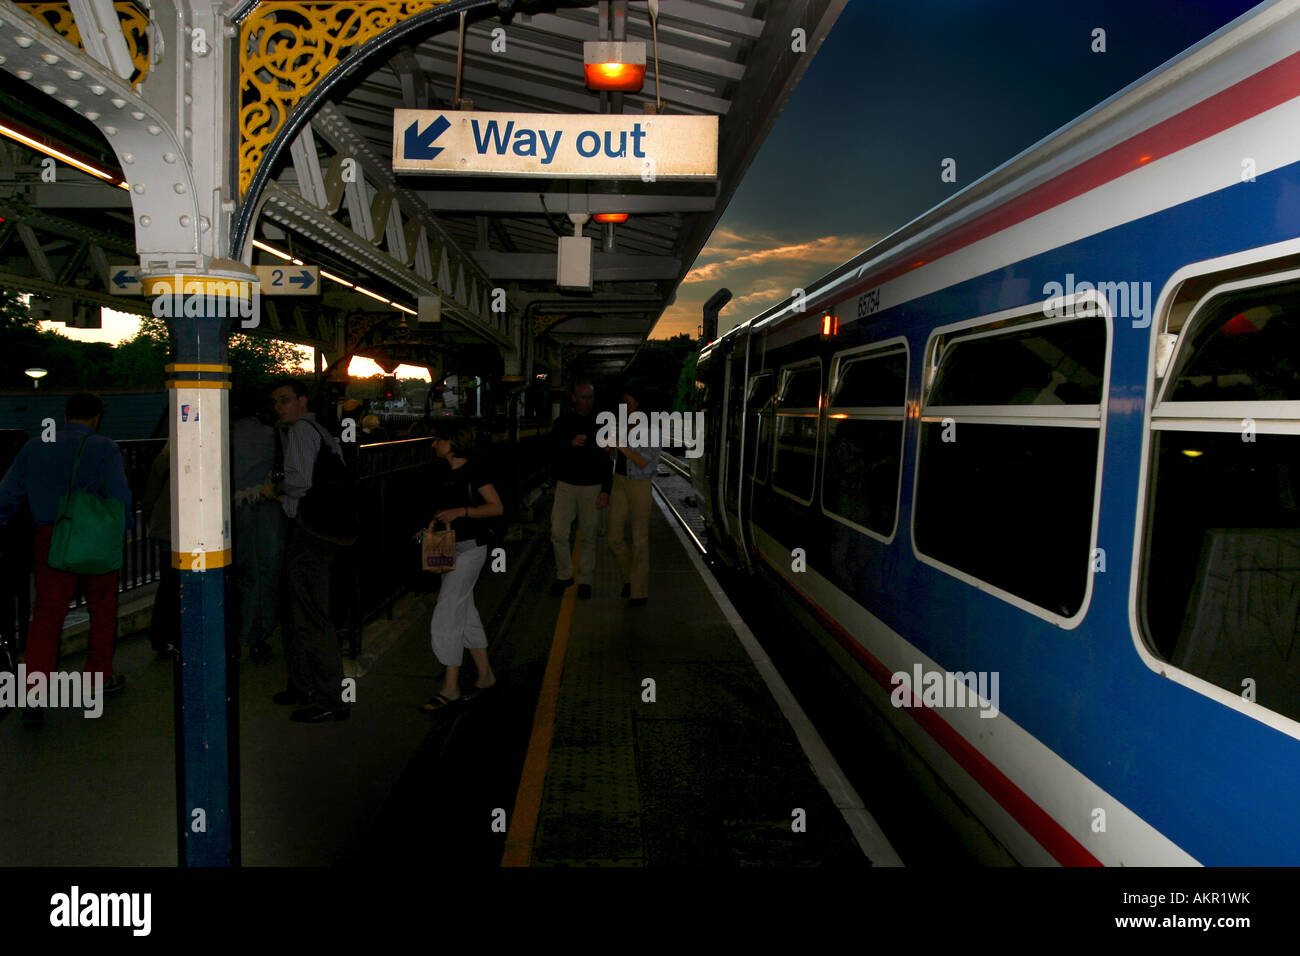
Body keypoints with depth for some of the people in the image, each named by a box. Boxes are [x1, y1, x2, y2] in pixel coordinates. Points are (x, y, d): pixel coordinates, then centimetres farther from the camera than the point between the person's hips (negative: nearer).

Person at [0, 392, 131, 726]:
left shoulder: (35, 447, 9)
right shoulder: (104, 448, -3)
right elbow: (119, 495, -10)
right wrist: (128, 526, 5)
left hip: (48, 539, 3)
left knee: (46, 615, 5)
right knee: (102, 607, 15)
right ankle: (99, 676, 25)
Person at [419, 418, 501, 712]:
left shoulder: (473, 469, -12)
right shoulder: (441, 472, 11)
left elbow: (496, 507, -14)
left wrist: (459, 511, -22)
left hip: (470, 547, -8)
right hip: (448, 547, 9)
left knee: (446, 615, -9)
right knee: (465, 611, 15)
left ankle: (450, 687, -1)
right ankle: (485, 674, 27)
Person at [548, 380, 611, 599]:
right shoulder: (562, 422, 5)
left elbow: (607, 461, 3)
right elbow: (553, 447, -3)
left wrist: (606, 490, -4)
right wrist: (571, 443, -23)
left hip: (592, 486, 0)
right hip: (566, 485, 0)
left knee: (589, 536, 4)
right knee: (558, 533, -5)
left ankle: (585, 580, 17)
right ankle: (564, 575, 14)